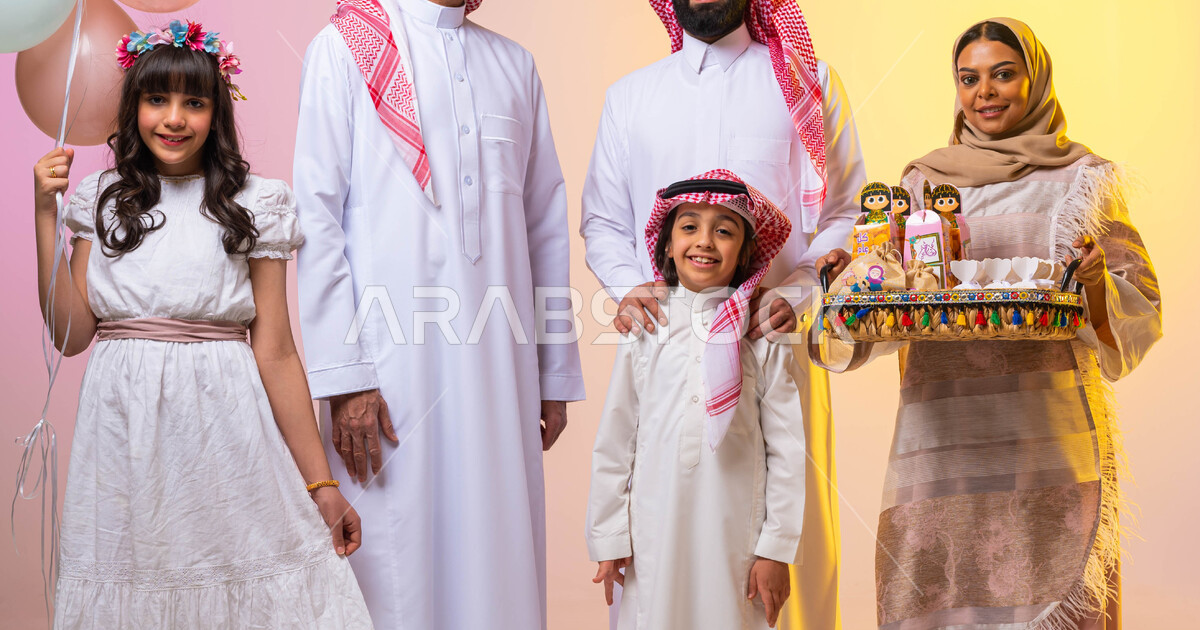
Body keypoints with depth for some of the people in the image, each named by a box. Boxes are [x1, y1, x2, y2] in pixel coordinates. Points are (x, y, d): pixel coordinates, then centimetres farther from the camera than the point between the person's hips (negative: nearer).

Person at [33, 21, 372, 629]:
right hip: (123, 432, 2)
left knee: (234, 580, 0)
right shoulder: (102, 199, 10)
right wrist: (45, 214, 1)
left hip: (223, 426, -2)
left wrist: (320, 481, -4)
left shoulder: (255, 203, 2)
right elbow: (70, 333, 3)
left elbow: (275, 351, -1)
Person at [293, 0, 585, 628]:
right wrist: (342, 374, -11)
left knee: (498, 553, 6)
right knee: (395, 562, -1)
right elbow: (317, 216, -4)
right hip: (390, 356, -4)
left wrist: (556, 374, 12)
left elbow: (546, 224, 16)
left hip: (500, 363, 4)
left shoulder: (515, 65, 16)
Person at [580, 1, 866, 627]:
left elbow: (846, 212, 7)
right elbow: (603, 218, 17)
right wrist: (629, 287, -3)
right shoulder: (629, 95, 16)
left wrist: (797, 292, -10)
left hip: (776, 338, -1)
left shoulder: (809, 83, 10)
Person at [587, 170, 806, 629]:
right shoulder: (644, 329, 3)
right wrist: (608, 539, 5)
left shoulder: (762, 336, 0)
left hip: (736, 533, -1)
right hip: (655, 533, 1)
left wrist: (776, 549, -2)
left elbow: (786, 447, 0)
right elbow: (614, 440, 6)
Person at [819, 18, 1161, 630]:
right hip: (941, 429, 2)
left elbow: (1141, 305, 6)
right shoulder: (923, 181, 14)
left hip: (1049, 430, -1)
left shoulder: (1082, 180, 9)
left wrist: (1097, 283, -14)